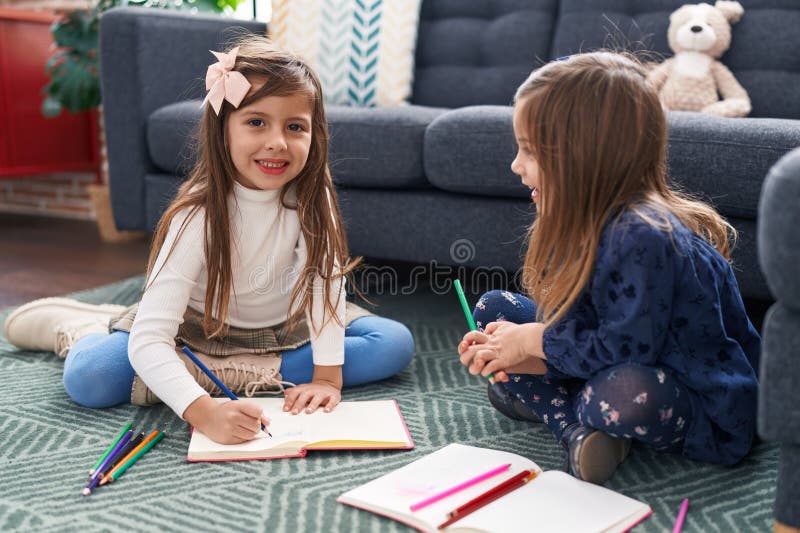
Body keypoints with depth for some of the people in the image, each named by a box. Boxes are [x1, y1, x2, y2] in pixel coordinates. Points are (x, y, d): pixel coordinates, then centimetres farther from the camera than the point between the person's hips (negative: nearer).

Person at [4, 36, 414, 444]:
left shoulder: (312, 196, -19)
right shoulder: (199, 217, -29)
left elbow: (327, 283, -16)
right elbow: (148, 342, -35)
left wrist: (328, 377, -24)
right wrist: (205, 412, -49)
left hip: (285, 330, 4)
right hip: (199, 330, -3)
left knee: (396, 344, -15)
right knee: (88, 377, -26)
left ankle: (241, 374, -18)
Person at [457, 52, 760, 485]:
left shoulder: (642, 235, -29)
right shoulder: (584, 225, 0)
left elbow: (625, 348, -28)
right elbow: (581, 334, 3)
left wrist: (532, 339, -17)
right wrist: (518, 356, -13)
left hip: (707, 412, -9)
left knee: (626, 393, -44)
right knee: (494, 308, 6)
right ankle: (575, 428, -8)